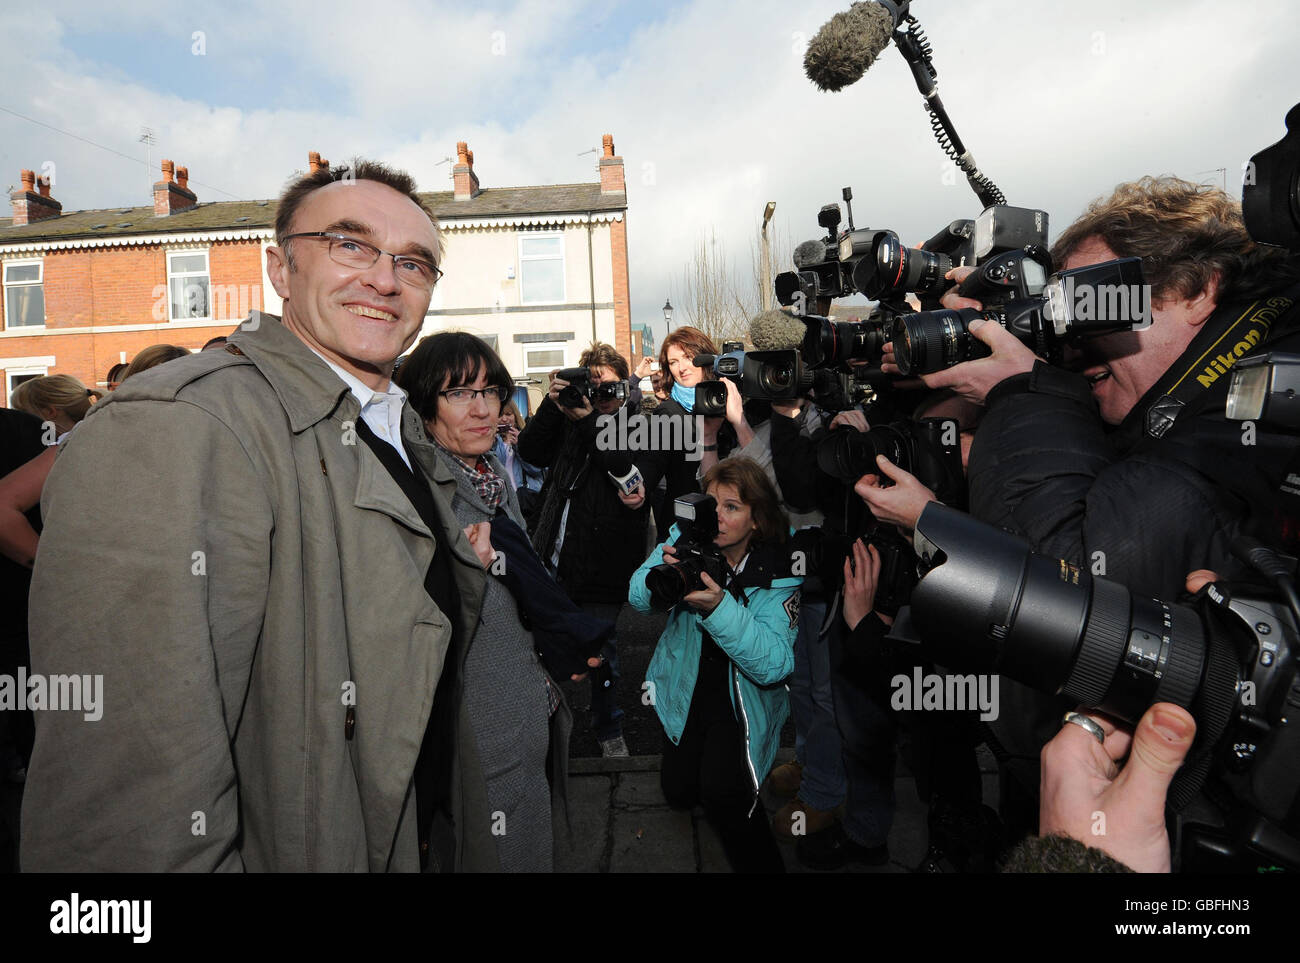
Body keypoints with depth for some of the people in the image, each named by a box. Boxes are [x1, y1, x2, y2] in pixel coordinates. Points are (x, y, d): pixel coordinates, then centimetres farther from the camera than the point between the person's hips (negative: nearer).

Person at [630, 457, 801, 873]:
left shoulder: (779, 573, -23)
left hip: (741, 701, -3)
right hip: (683, 687, 3)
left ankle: (760, 864, 9)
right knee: (677, 791, 9)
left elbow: (774, 666, -29)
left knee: (721, 790, -19)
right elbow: (639, 599, -11)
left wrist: (720, 607, -42)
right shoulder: (686, 539, -15)